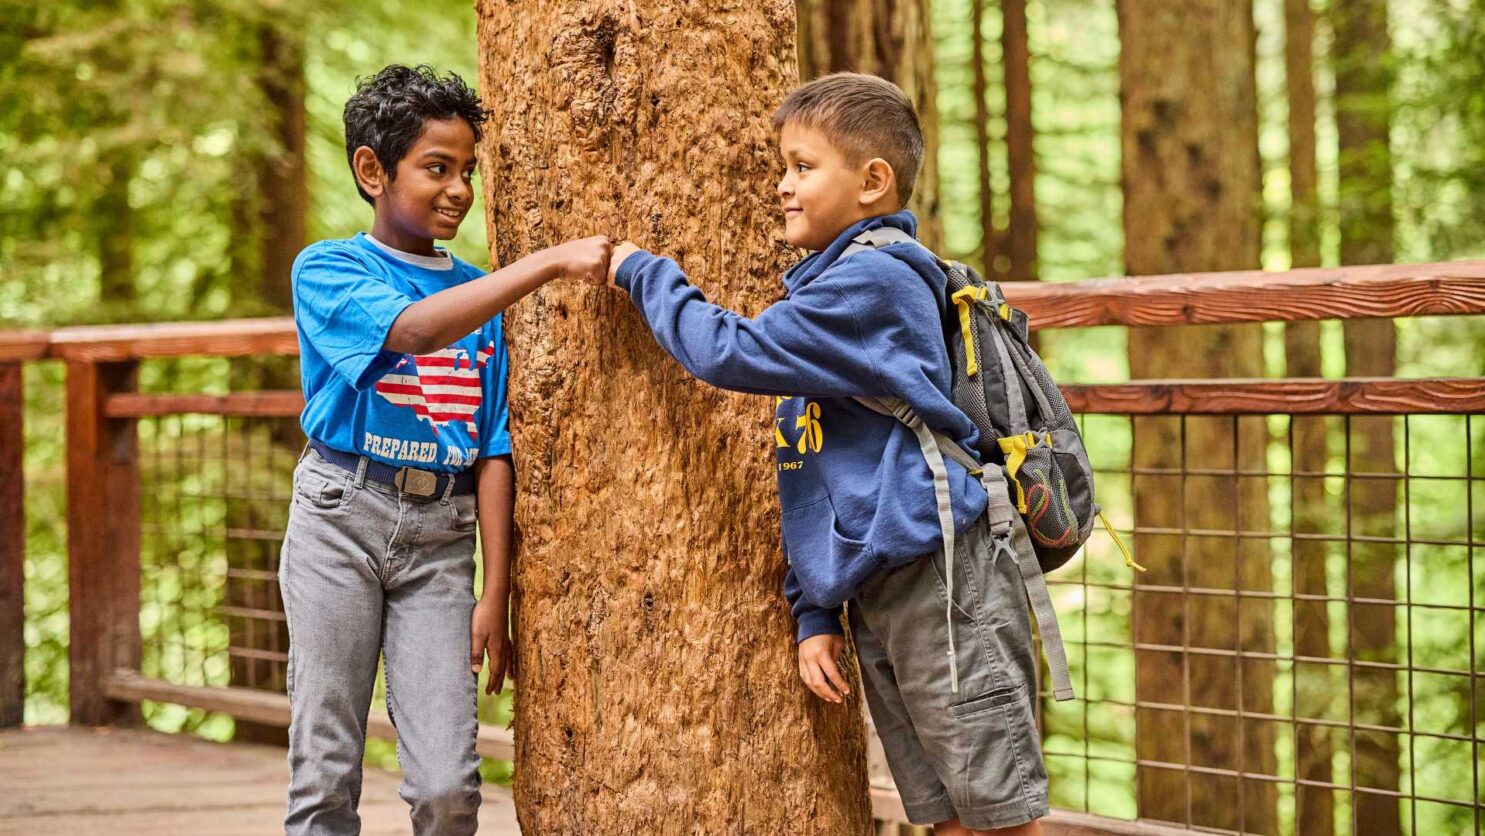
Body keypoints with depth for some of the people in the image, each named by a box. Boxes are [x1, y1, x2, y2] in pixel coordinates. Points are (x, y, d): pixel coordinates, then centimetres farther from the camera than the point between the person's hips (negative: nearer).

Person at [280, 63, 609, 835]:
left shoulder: (483, 297, 10)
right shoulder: (326, 271, -1)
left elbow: (494, 452, 8)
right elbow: (414, 328, -22)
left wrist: (496, 594, 2)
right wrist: (548, 262, -28)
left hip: (442, 537, 3)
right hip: (340, 518, -3)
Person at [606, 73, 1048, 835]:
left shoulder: (873, 281, -11)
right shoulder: (830, 290, 18)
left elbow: (733, 352, -17)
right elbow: (814, 477, 20)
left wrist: (643, 274, -2)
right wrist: (814, 614, 14)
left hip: (940, 575, -10)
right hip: (873, 598, 10)